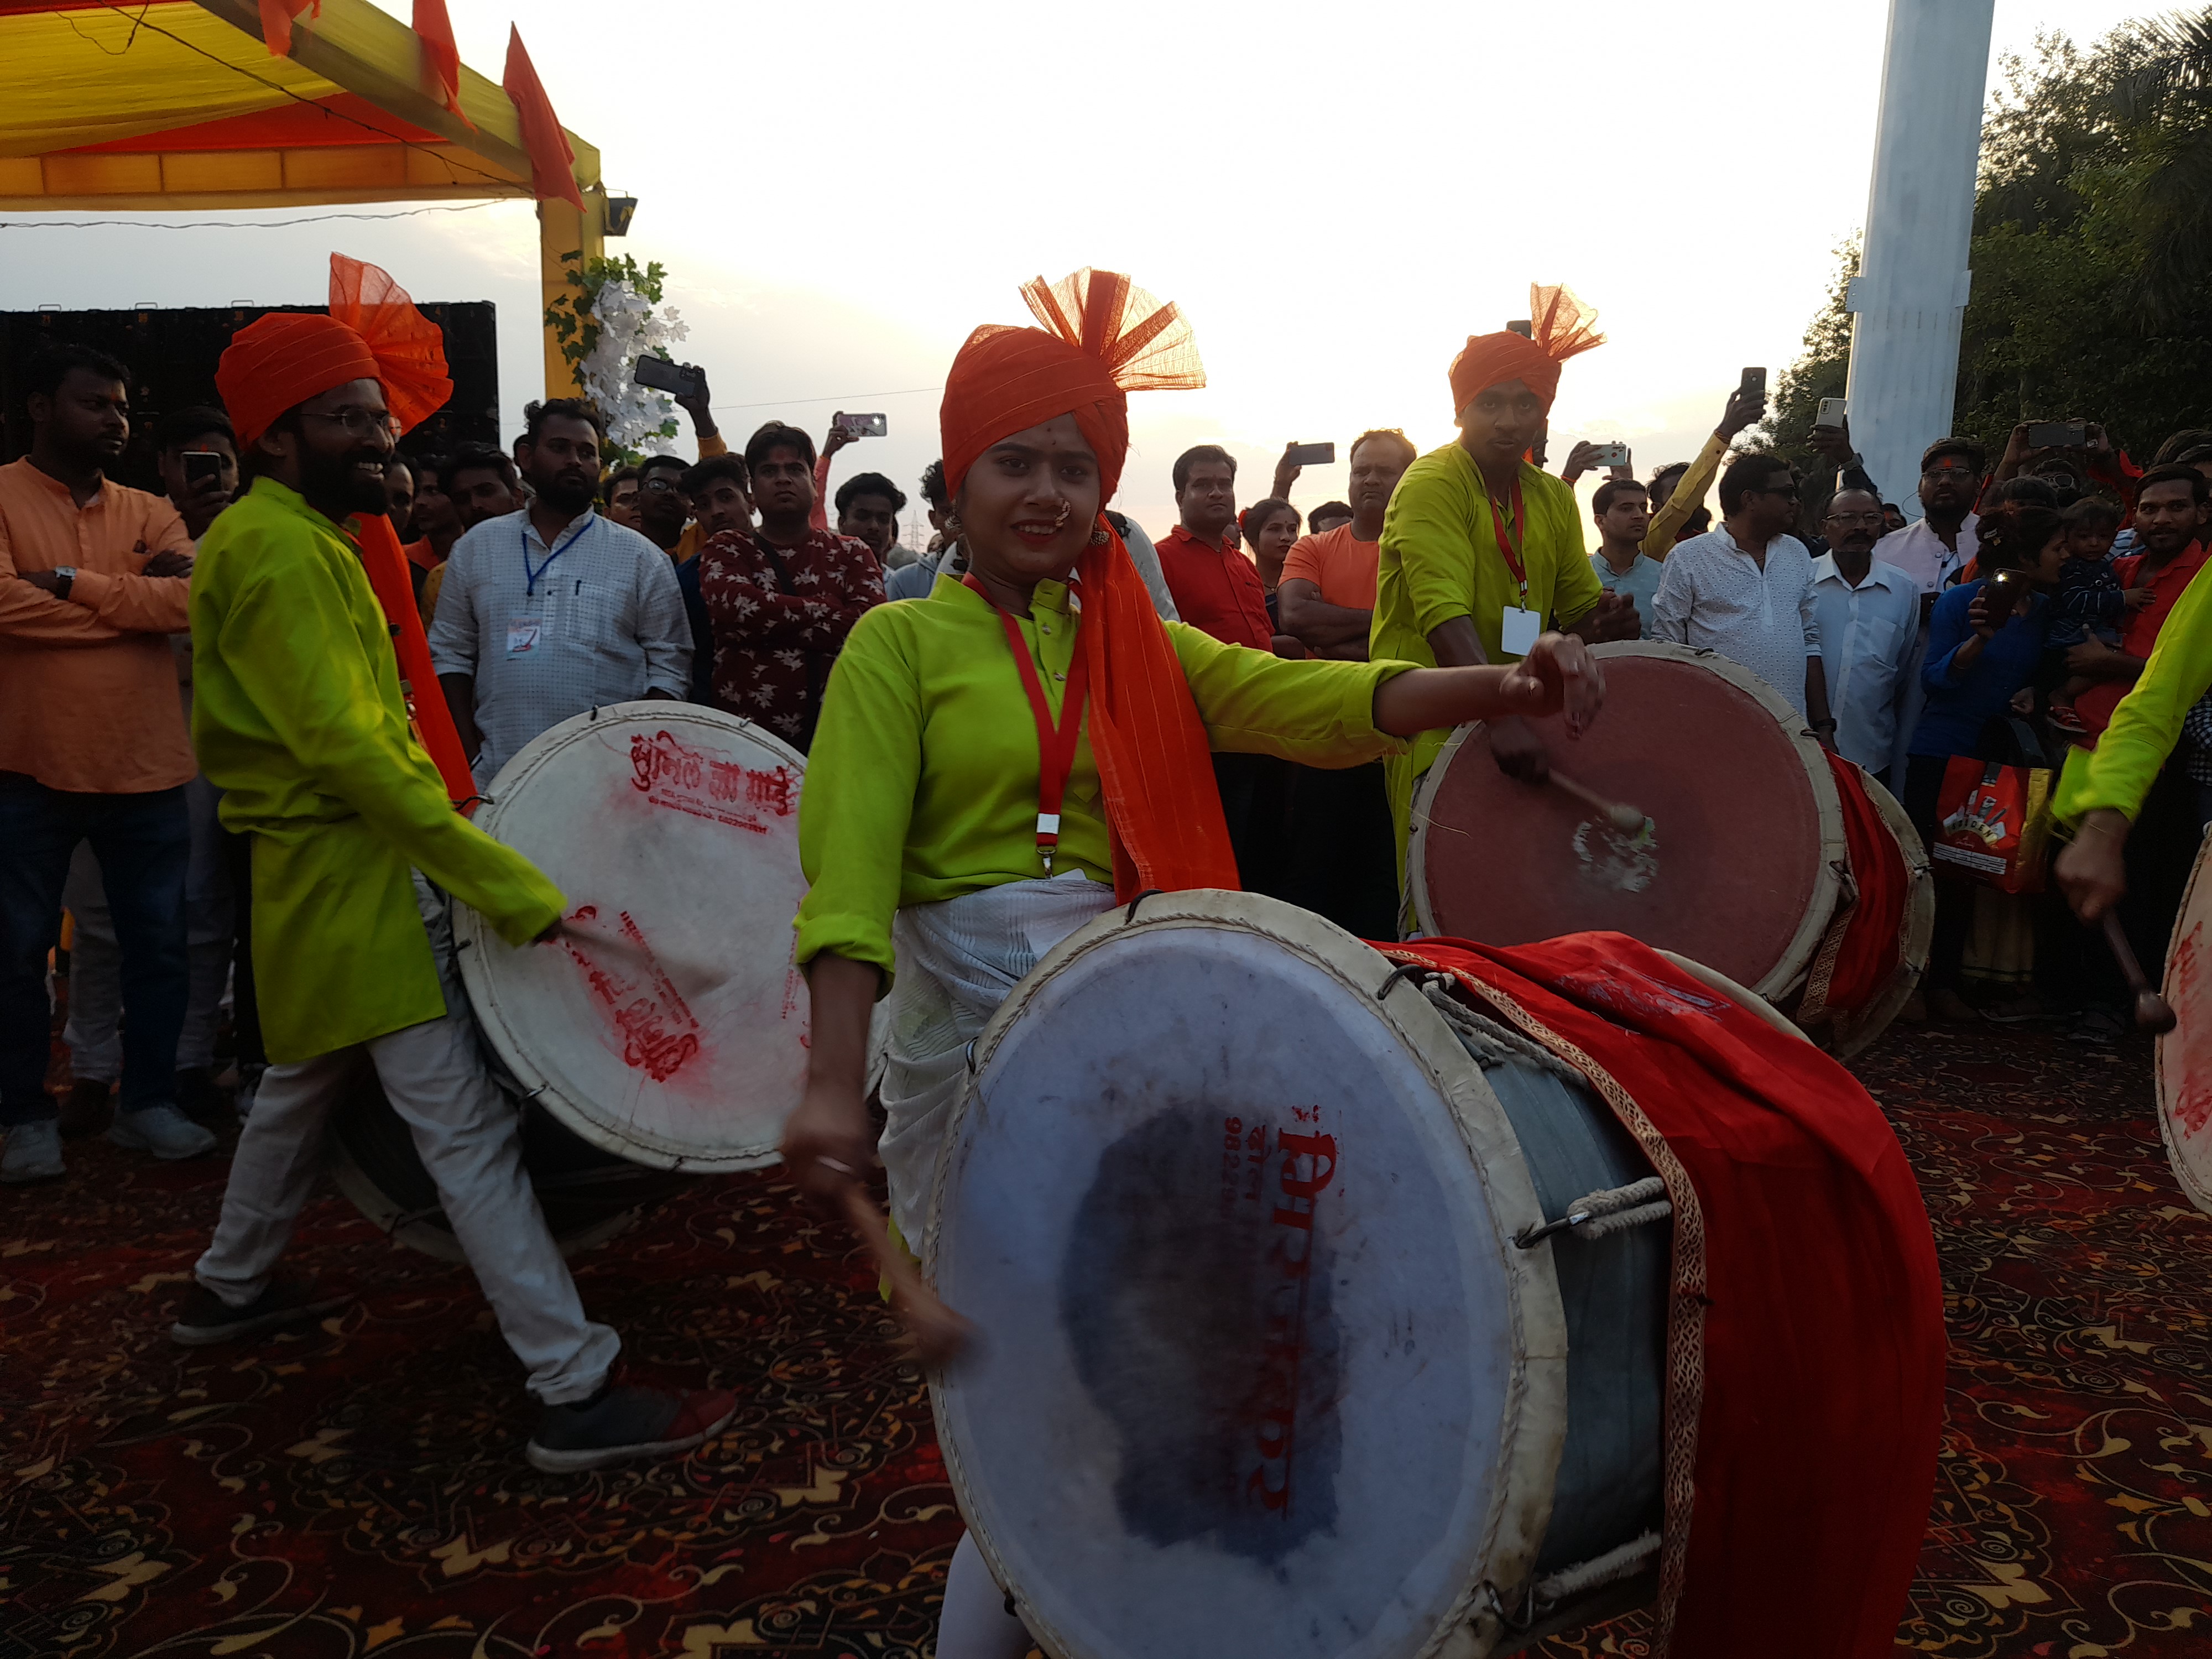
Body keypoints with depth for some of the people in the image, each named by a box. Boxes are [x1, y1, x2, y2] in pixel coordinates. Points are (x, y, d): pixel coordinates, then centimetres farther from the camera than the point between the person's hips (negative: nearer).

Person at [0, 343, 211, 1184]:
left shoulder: (150, 511, 9)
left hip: (145, 770, 3)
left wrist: (73, 582, -13)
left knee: (159, 947, 8)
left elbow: (193, 601, -8)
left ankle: (147, 1104, 22)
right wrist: (136, 597, -10)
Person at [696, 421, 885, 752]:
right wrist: (830, 612, -4)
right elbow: (734, 606, -10)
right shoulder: (727, 550, 12)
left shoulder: (853, 554, 14)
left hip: (836, 733, 1)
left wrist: (769, 623, -6)